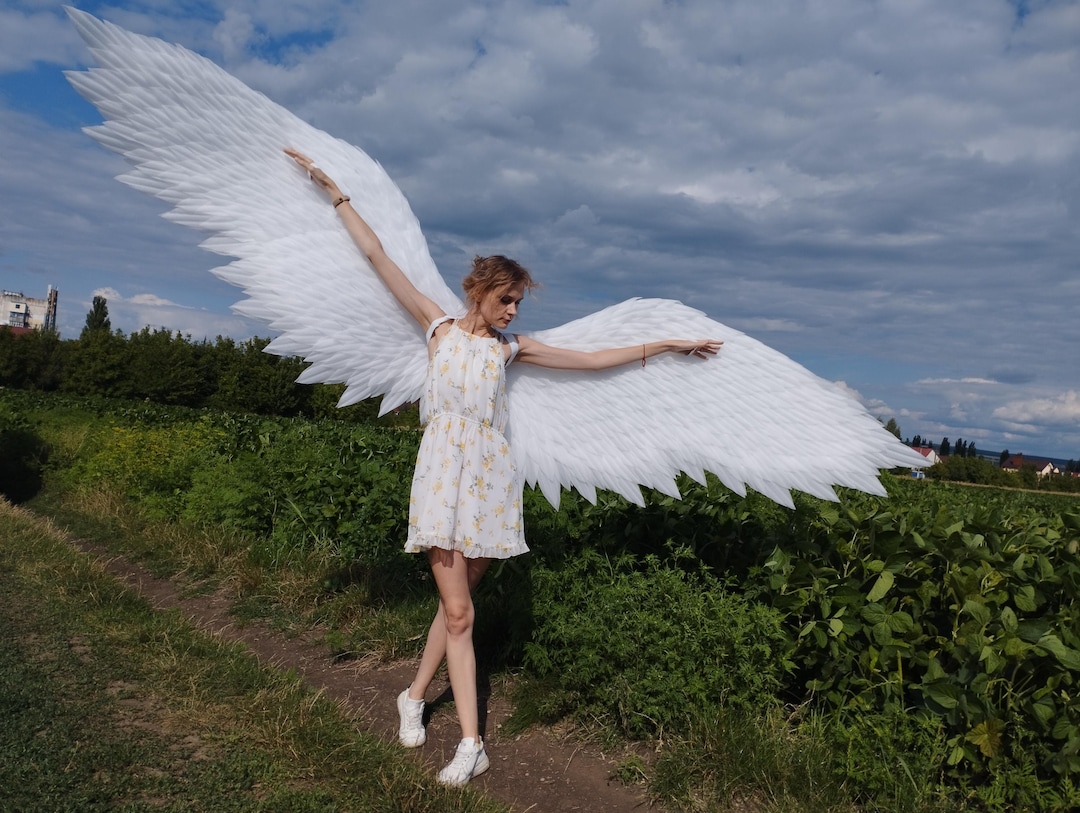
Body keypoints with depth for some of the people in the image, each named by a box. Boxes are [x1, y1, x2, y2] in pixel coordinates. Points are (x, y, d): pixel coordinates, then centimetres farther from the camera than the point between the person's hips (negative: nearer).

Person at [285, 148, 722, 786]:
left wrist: (667, 344, 13)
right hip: (443, 470, -2)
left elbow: (594, 359, 13)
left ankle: (416, 695, 31)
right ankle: (472, 743, 2)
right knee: (458, 611, -4)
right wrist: (334, 190, 8)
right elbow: (377, 255, 7)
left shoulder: (511, 347, 11)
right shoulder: (439, 325, 6)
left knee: (457, 604, 8)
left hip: (490, 475, 3)